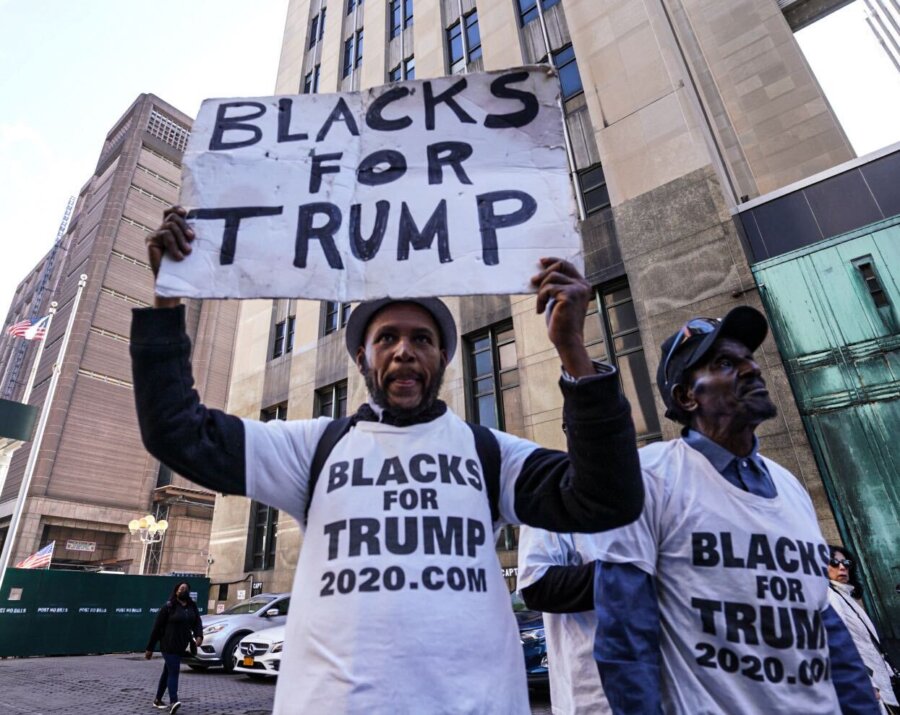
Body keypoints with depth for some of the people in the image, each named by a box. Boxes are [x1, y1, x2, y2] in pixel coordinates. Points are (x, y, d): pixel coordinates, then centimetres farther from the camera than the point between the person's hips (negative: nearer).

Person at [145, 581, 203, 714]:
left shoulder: (193, 607, 7)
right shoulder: (169, 606, -9)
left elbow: (197, 623, 1)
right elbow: (157, 627, -7)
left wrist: (199, 636, -18)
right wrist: (150, 648, -5)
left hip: (181, 646, 6)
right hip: (169, 645, -6)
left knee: (168, 672, 17)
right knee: (173, 672, -15)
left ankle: (157, 700, 29)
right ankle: (173, 702, -20)